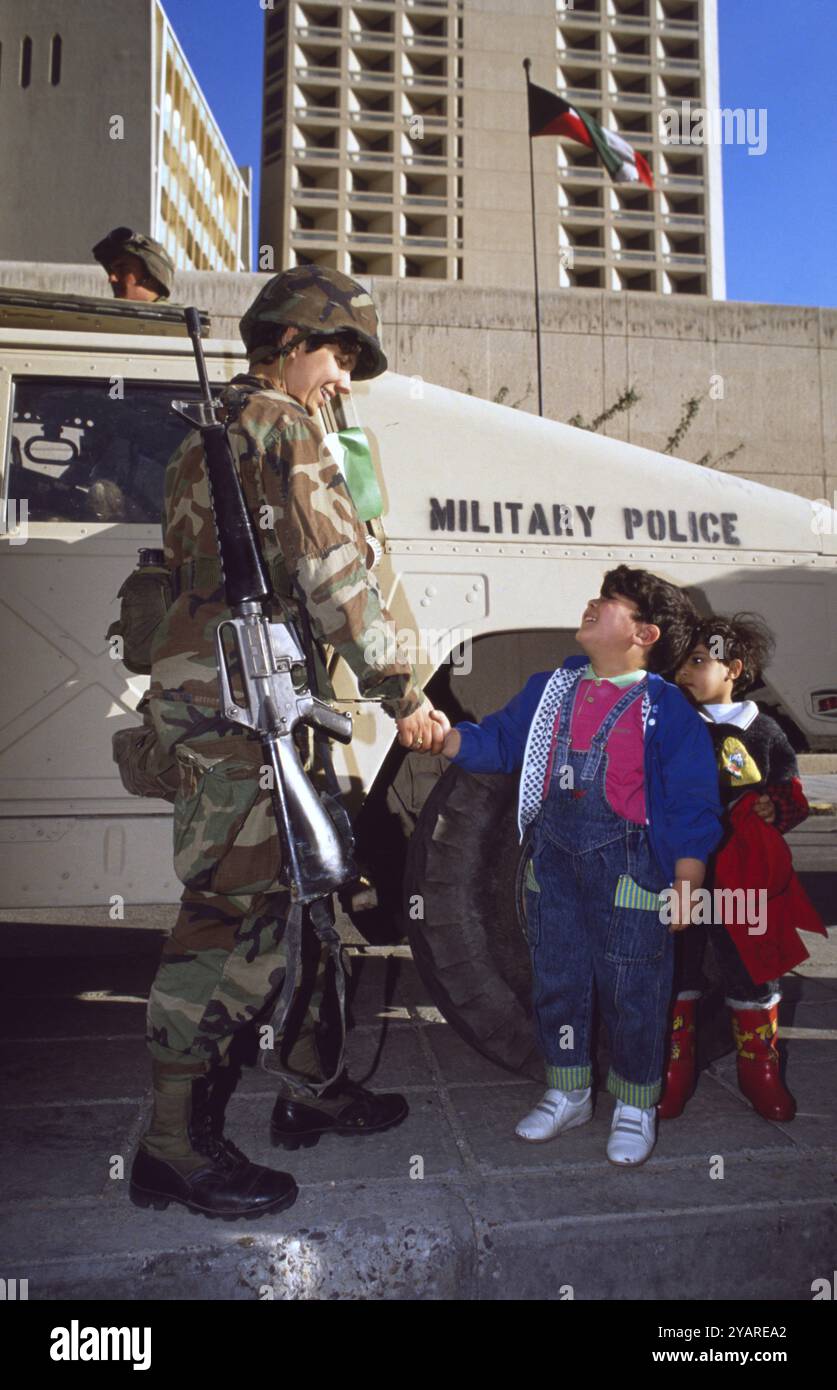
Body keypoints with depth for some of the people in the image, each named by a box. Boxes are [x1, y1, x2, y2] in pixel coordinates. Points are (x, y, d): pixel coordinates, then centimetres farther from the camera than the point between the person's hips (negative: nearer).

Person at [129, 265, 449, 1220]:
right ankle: (174, 1142, 4)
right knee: (231, 908, -7)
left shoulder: (209, 434, 25)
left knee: (305, 888, 13)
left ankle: (308, 1086, 24)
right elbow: (333, 574, -14)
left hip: (201, 687, 10)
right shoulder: (284, 425, -5)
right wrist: (404, 695, -10)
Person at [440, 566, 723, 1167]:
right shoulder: (551, 688, 8)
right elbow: (498, 741, 11)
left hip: (628, 868, -5)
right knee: (556, 980, 15)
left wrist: (686, 885, -10)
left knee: (631, 990, 6)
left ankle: (636, 1108, 29)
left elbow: (692, 806, -6)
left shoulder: (665, 707, -7)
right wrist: (440, 738, -5)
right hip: (553, 859, 5)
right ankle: (568, 1095, 35)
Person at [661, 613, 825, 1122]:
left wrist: (773, 807, -12)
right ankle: (674, 1074, 24)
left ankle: (759, 1071, 30)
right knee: (675, 973, 8)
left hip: (741, 879, 0)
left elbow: (794, 798, 9)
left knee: (751, 974, 10)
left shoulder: (762, 732, 2)